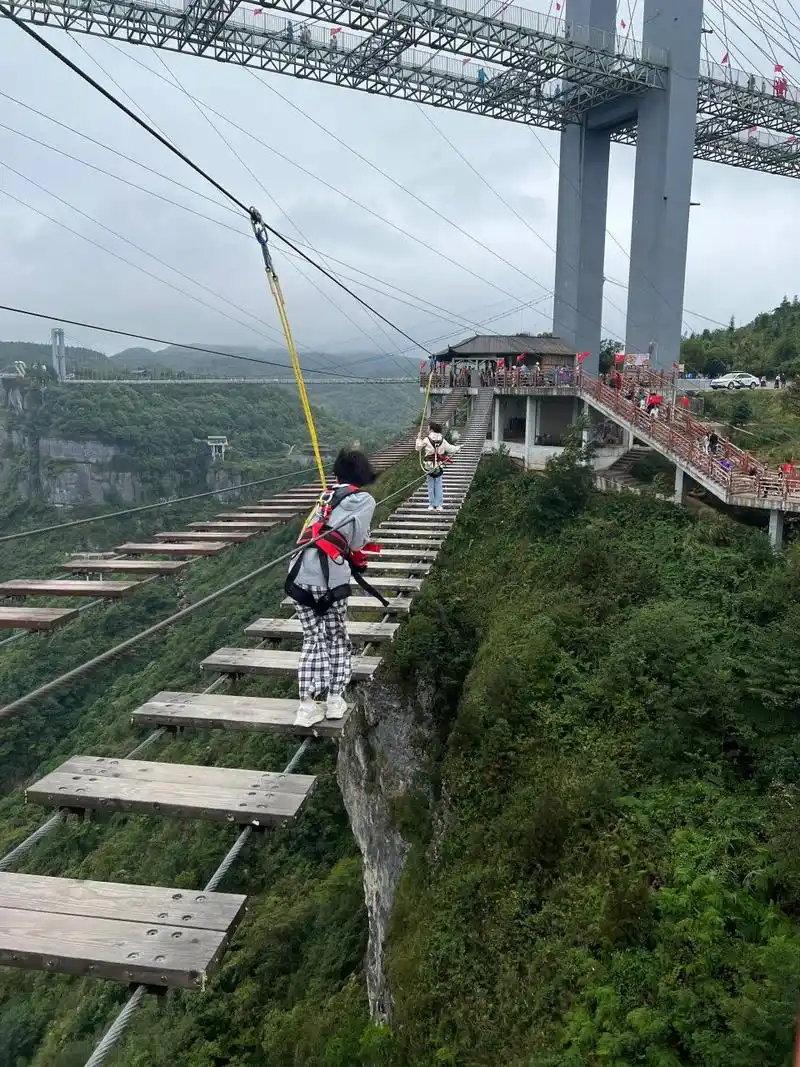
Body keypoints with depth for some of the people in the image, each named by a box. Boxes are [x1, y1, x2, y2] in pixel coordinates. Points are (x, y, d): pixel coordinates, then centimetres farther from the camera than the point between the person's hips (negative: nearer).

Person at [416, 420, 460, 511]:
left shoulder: (426, 440, -11)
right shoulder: (442, 440, -1)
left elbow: (418, 448, -3)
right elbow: (450, 449, 4)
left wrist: (418, 439, 13)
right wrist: (458, 448, 23)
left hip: (429, 466, -2)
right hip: (439, 466, 2)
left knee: (431, 486, 7)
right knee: (439, 485, 8)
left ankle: (431, 505, 11)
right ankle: (439, 506, 8)